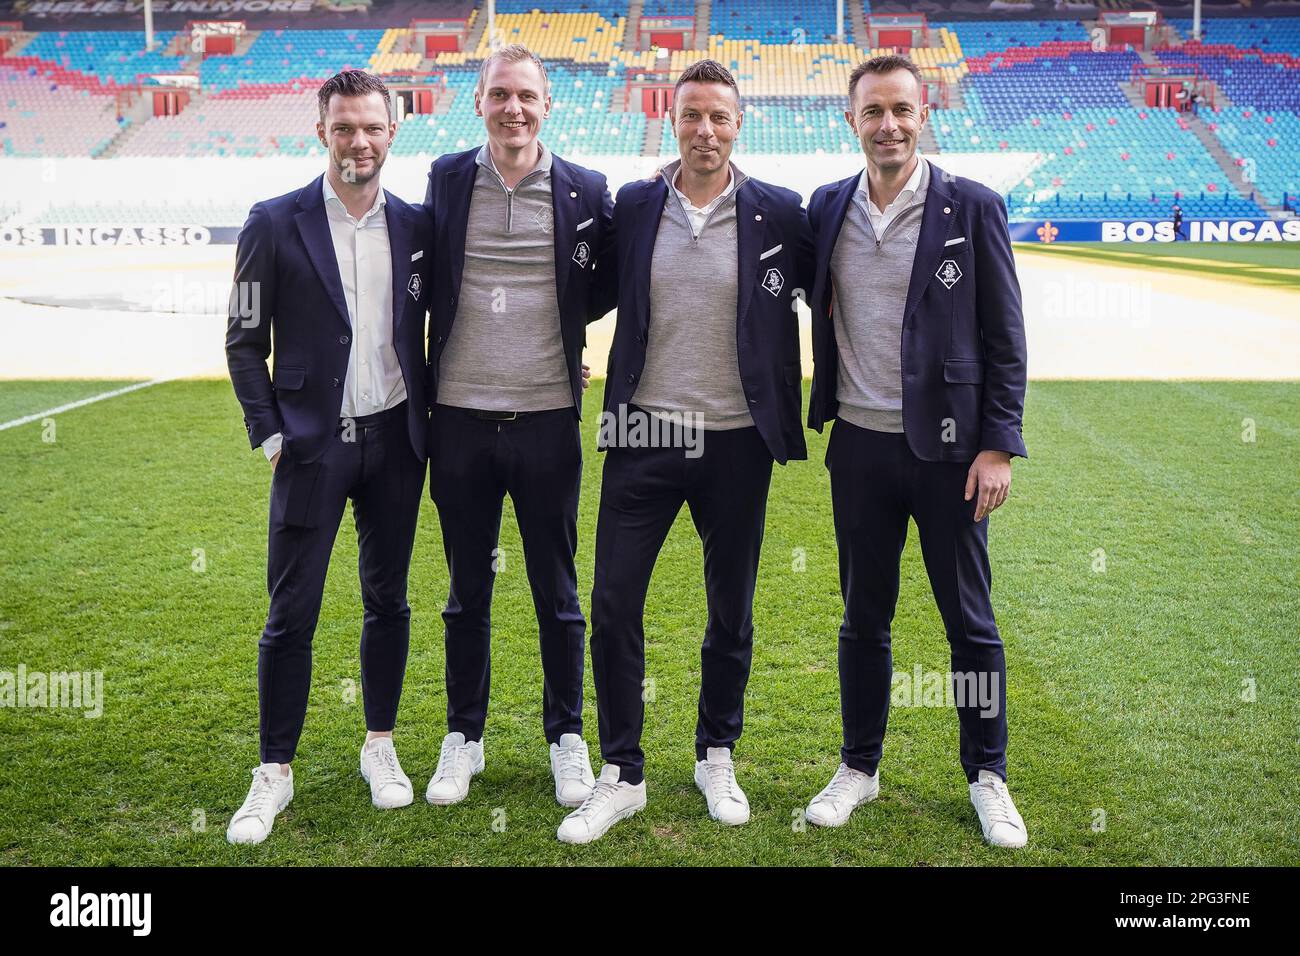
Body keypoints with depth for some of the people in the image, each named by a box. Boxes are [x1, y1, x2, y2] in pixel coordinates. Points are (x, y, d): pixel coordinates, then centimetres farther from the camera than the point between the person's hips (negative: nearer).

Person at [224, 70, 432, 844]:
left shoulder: (415, 224, 4)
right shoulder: (275, 224, -3)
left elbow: (431, 327, 10)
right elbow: (245, 341, 0)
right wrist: (270, 434, -6)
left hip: (395, 439, 3)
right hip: (313, 444, -2)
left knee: (389, 600, 11)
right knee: (292, 612, 1)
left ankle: (381, 746, 27)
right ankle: (276, 772, 15)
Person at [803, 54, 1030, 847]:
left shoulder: (973, 208, -5)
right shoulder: (828, 208, 4)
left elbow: (1005, 338, -4)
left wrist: (997, 447, -9)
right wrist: (821, 414, 0)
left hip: (948, 448, -2)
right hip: (860, 446, 3)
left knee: (971, 621, 8)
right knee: (864, 617, 13)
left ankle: (988, 775, 25)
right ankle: (860, 767, 29)